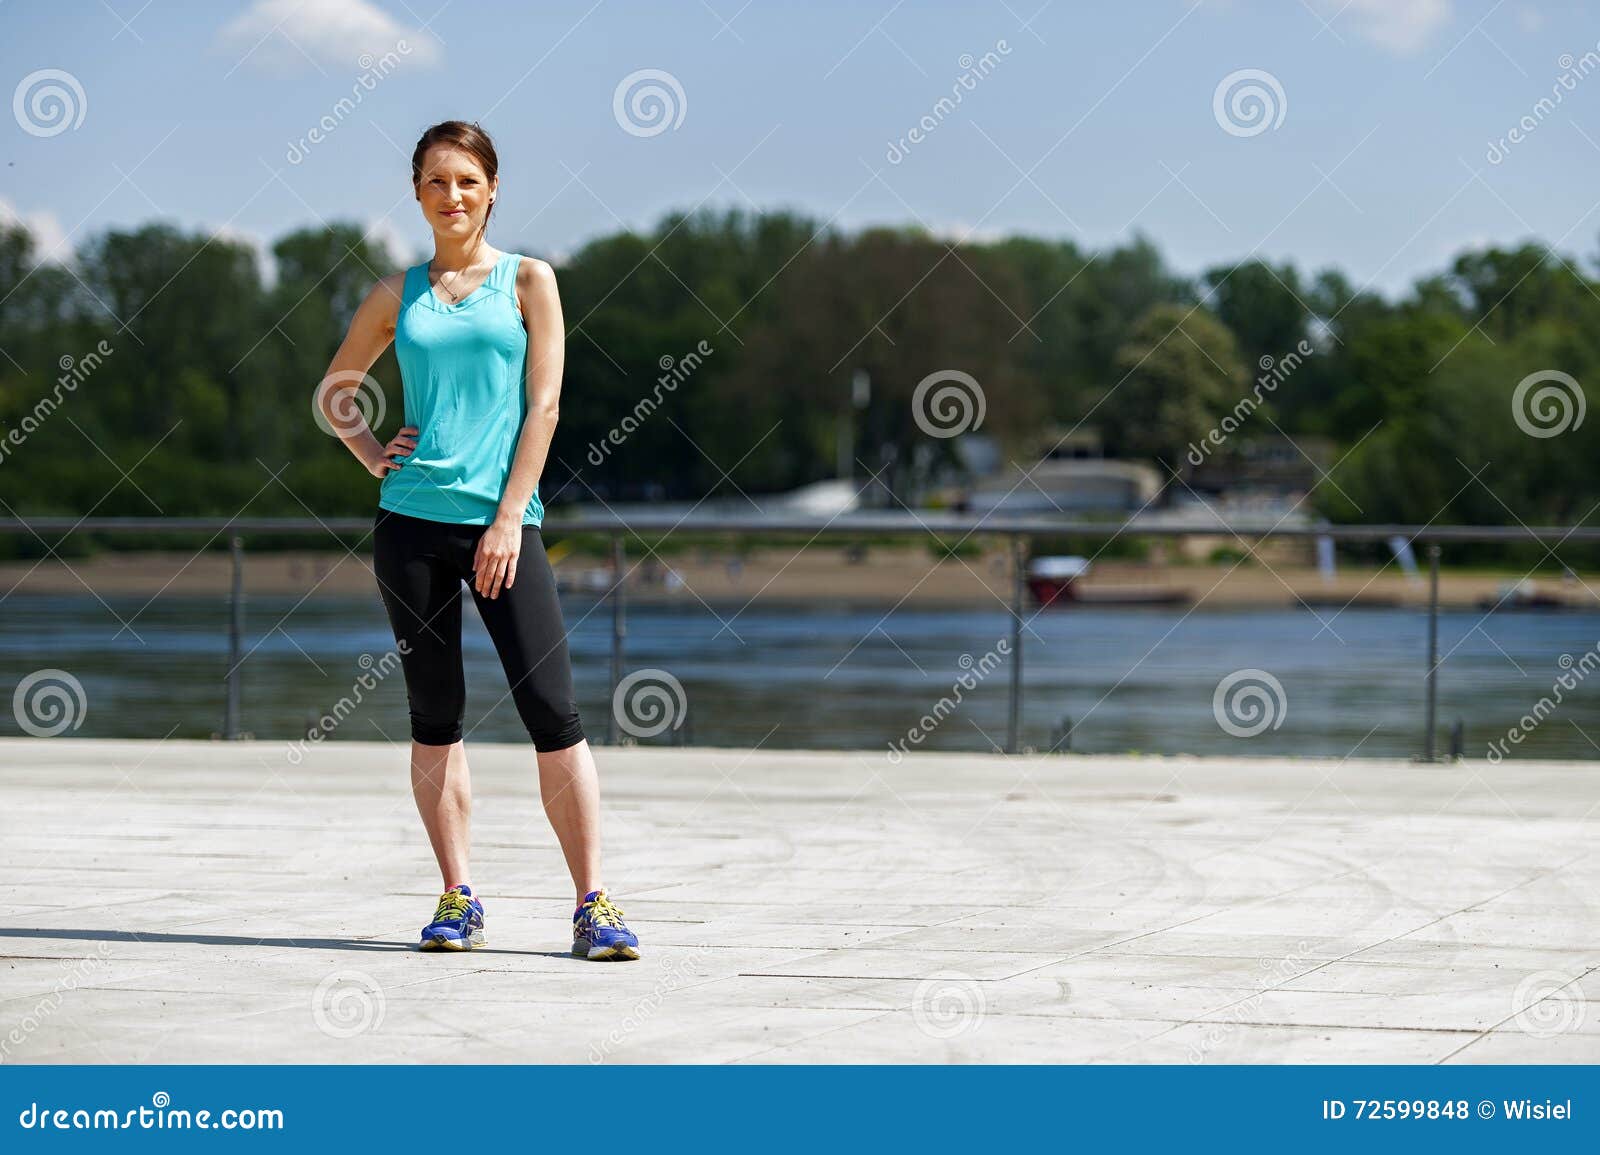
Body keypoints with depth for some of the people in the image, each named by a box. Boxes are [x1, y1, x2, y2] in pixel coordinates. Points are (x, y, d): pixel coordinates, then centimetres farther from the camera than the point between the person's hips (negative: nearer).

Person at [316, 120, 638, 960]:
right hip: (412, 519, 2)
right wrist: (372, 455, 6)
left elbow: (543, 404, -1)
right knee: (435, 716, 4)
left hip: (500, 521, -2)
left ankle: (592, 905, -7)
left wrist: (509, 520, -9)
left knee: (553, 712, -9)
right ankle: (457, 899, 10)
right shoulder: (398, 294, 12)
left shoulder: (527, 282, 6)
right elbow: (336, 388, 24)